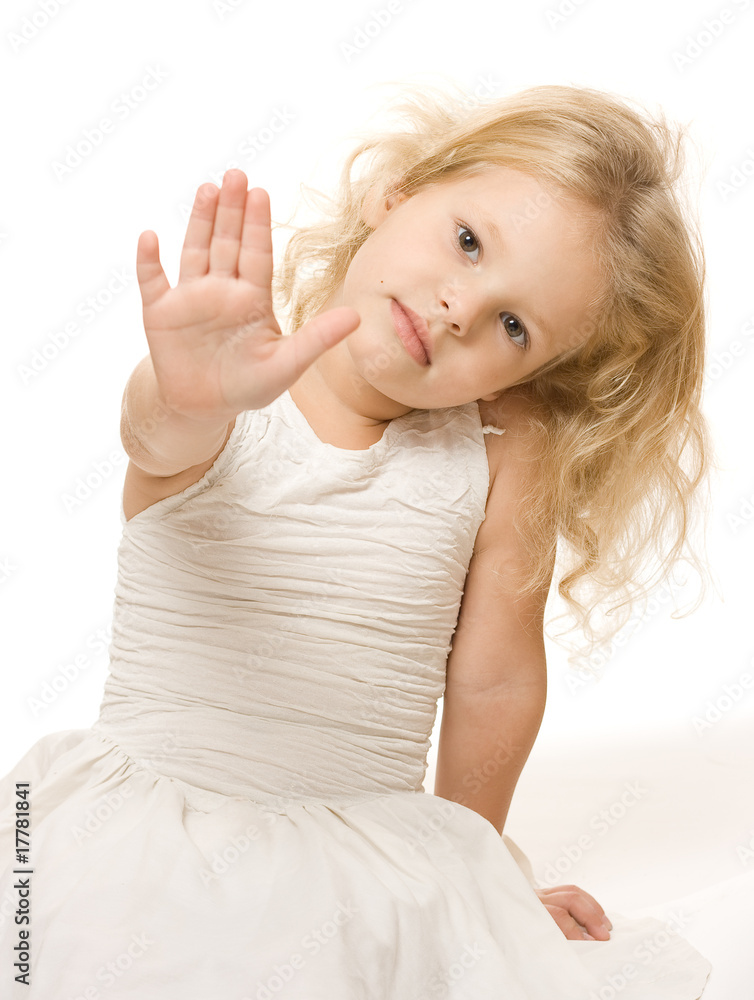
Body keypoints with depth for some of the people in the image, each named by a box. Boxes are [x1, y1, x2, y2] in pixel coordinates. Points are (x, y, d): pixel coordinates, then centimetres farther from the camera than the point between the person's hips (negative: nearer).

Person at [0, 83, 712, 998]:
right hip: (142, 822, -1)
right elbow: (161, 435, -34)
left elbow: (491, 679, 0)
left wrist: (470, 853, 9)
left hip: (376, 861, 2)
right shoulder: (208, 391, -10)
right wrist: (192, 399, -57)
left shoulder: (506, 452, -7)